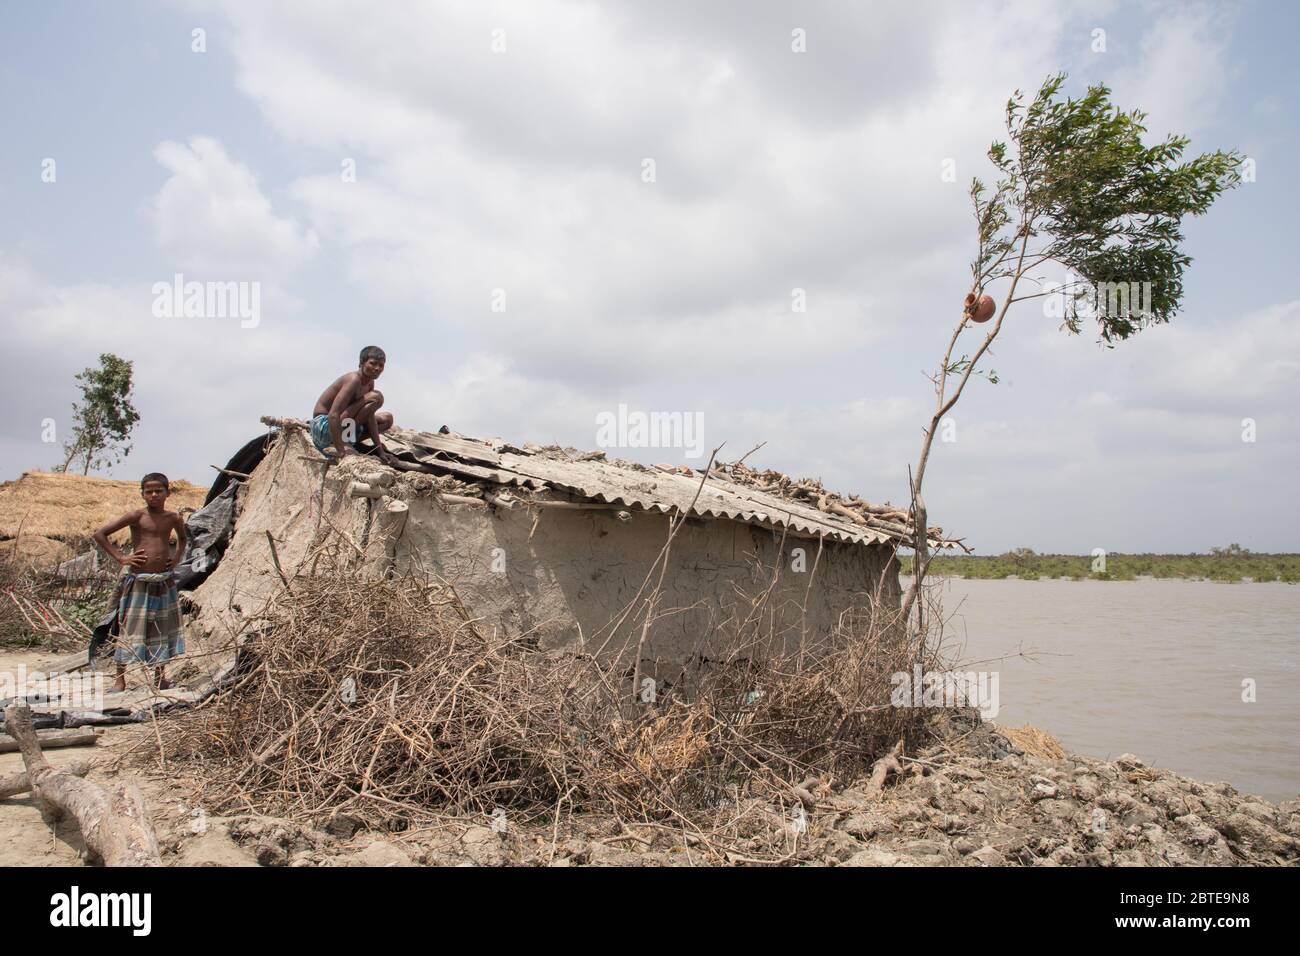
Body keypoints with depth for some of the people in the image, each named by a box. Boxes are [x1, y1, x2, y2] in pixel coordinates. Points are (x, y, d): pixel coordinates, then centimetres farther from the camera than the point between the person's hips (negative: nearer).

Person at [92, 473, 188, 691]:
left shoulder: (174, 518, 4)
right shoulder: (137, 516, -7)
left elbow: (182, 538, 28)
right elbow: (100, 534, -7)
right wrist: (120, 557, -10)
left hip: (165, 581, 4)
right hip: (138, 581, -4)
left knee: (163, 627, 11)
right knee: (129, 626, 1)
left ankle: (159, 675, 24)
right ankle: (120, 677, 11)